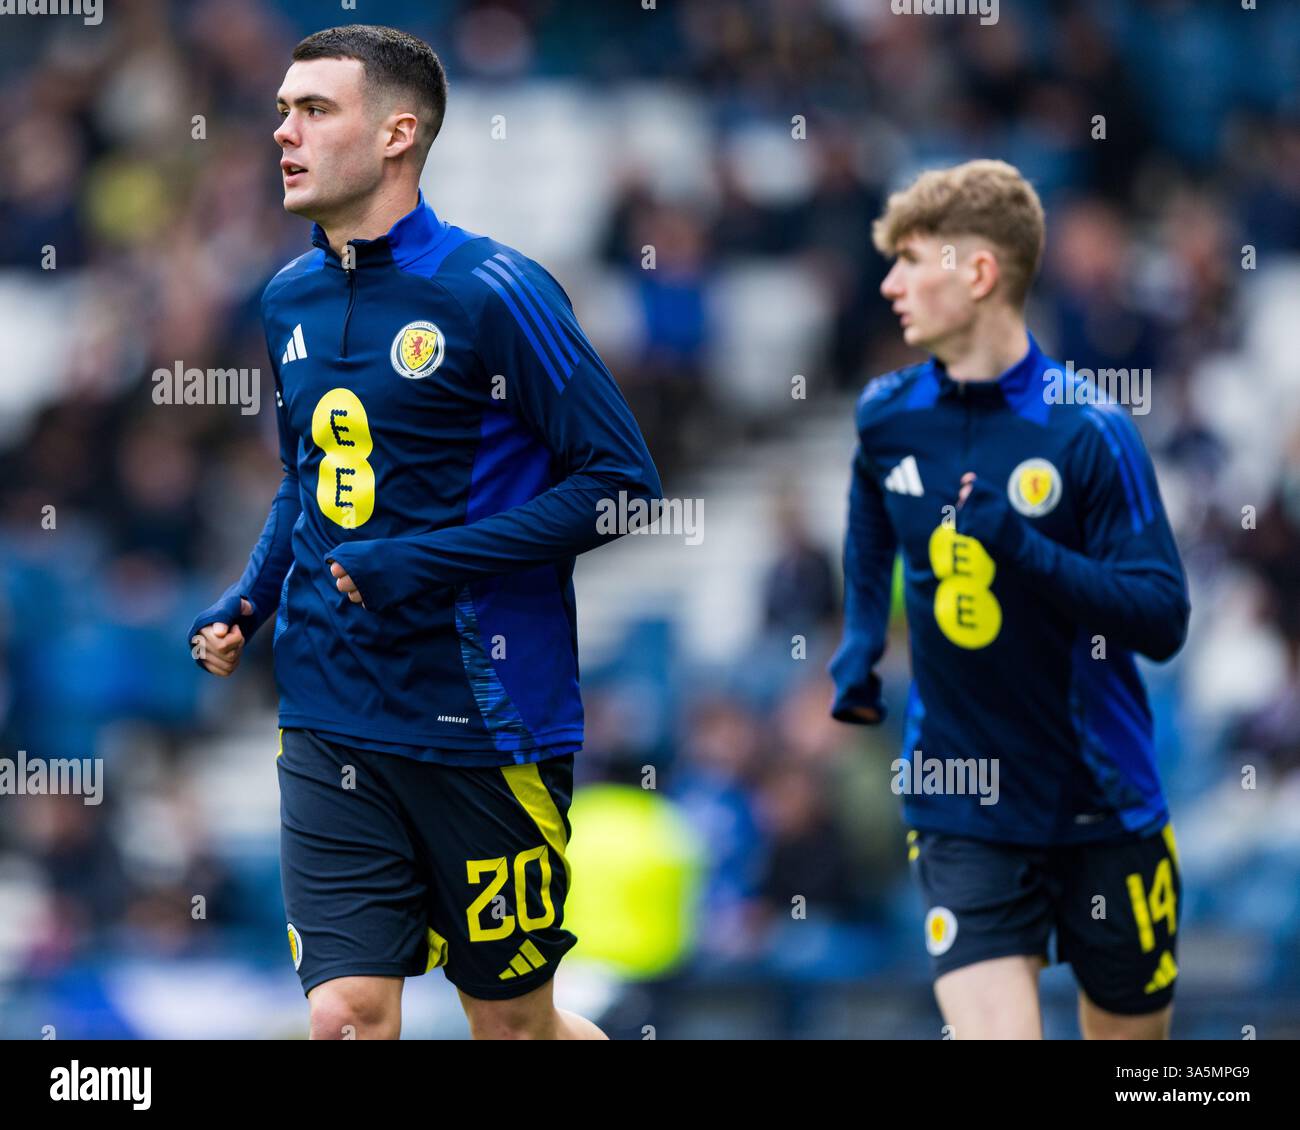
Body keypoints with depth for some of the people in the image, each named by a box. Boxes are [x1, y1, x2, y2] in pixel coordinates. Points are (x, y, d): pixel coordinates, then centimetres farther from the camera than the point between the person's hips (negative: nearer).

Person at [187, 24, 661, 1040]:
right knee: (347, 1015, -7)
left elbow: (621, 481, -13)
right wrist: (248, 604, 6)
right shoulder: (291, 301, 9)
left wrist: (425, 564, -19)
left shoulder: (490, 291, -11)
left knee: (513, 1023, 7)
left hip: (486, 726, -5)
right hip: (327, 721, 5)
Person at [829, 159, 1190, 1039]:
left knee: (1130, 1034, 11)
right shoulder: (888, 416, 2)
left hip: (1103, 803, -2)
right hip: (961, 810, 2)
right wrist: (861, 641, 14)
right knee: (993, 1028, -15)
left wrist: (1028, 552, -29)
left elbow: (1162, 621, -16)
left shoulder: (1087, 429, -13)